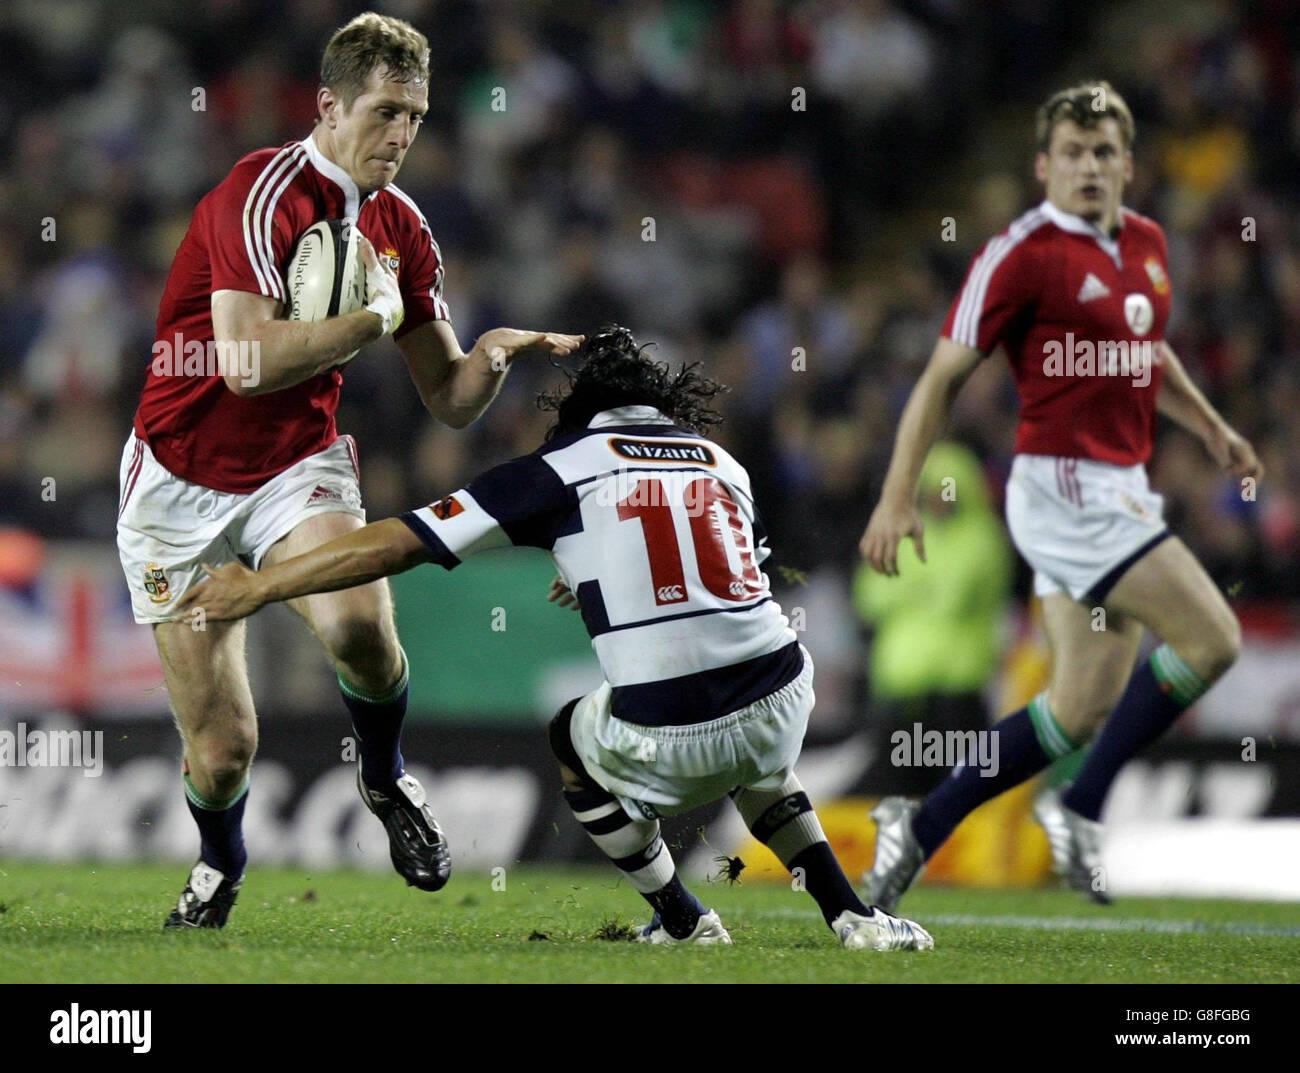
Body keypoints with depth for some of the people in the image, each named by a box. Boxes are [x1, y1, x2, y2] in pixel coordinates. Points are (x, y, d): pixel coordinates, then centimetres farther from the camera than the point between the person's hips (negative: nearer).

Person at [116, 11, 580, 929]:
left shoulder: (402, 228, 3)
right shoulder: (265, 192, -18)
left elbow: (450, 400, 8)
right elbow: (248, 358, -30)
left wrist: (496, 356, -15)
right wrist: (378, 315, -20)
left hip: (300, 465, 4)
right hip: (184, 476, -4)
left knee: (360, 624, -30)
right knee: (222, 748, -5)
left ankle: (386, 778, 2)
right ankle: (220, 862, 32)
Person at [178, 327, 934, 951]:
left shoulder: (561, 468, 4)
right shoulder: (723, 464, 17)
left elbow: (395, 545, 3)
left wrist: (258, 586, 11)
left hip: (666, 740, -4)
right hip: (784, 695, 4)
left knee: (574, 737, 30)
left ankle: (685, 923, 28)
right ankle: (851, 917, 26)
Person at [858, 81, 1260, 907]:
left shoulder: (1147, 243, 12)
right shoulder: (1024, 253, -11)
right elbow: (945, 374, -9)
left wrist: (1212, 428, 21)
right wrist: (899, 496, -13)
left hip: (1120, 492, 8)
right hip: (1062, 487, -8)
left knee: (1085, 707, 7)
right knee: (1212, 638, -15)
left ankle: (924, 824, 15)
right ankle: (1081, 808, -5)